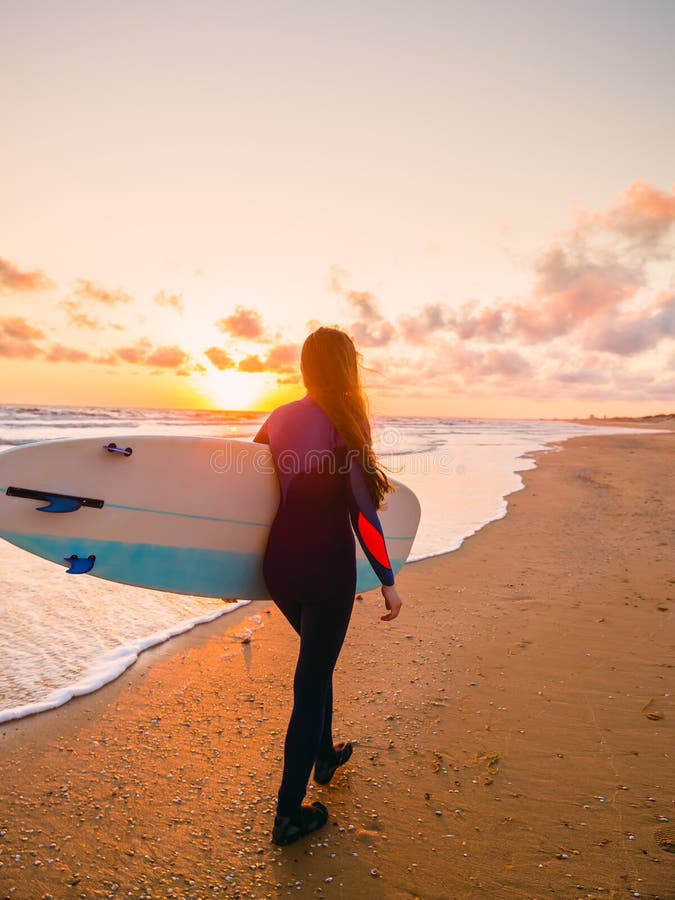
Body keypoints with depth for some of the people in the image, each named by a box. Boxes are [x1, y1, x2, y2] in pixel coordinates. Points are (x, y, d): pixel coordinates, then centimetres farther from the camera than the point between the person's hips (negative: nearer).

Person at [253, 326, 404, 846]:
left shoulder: (279, 418, 2)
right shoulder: (346, 423, -14)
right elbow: (362, 513, -16)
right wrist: (388, 582, -7)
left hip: (279, 566, 6)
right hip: (327, 570, -6)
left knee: (316, 661, 27)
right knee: (311, 682, 7)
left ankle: (325, 756, 46)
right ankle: (290, 815, 21)